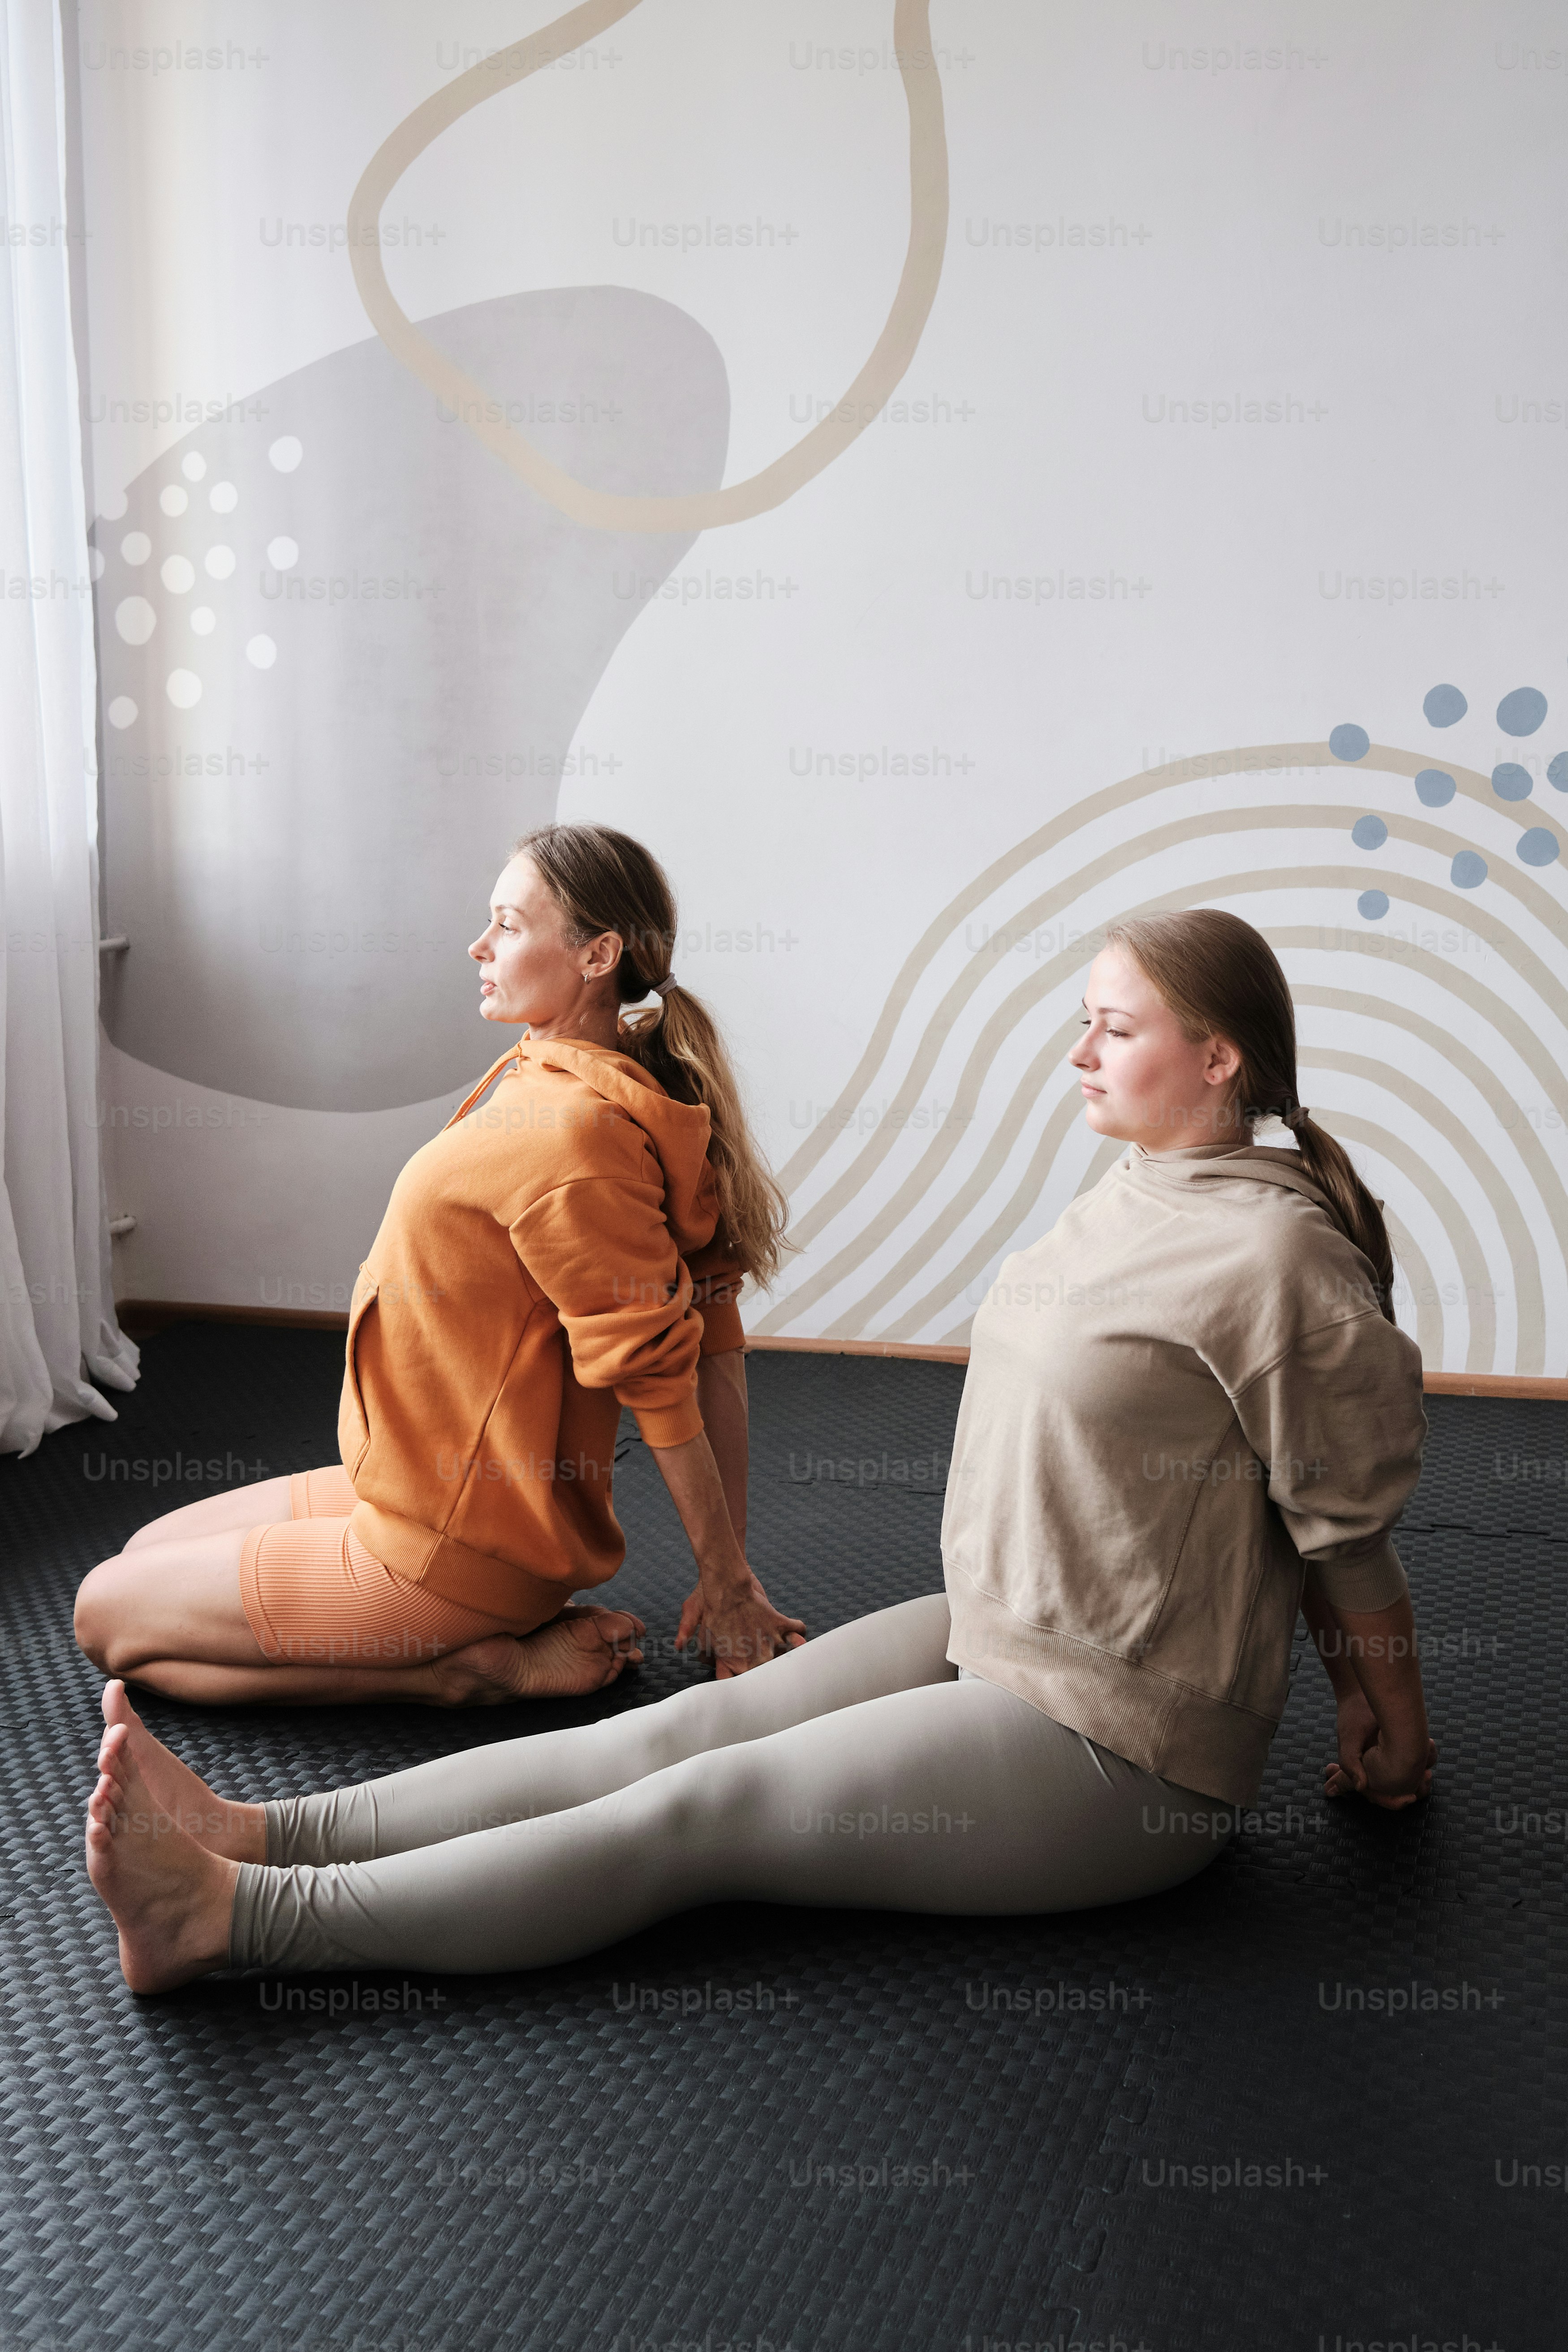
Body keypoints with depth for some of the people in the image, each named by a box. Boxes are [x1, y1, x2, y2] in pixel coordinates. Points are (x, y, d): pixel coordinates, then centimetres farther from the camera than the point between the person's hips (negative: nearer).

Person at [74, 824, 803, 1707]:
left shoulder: (571, 1135, -27)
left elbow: (659, 1375, -22)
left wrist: (730, 1586, -13)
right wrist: (730, 1575, 3)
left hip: (450, 1555, -10)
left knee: (105, 1617, 5)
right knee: (147, 1555, 24)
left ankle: (480, 1666, -3)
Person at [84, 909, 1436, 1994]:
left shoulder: (1273, 1253, -21)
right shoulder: (1139, 1195, 9)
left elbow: (1351, 1521, -12)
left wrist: (1392, 1727, 0)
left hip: (1118, 1759, -8)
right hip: (986, 1643, 8)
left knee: (696, 1815, -14)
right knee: (677, 1732, -5)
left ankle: (236, 1919, -15)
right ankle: (260, 1836, -8)